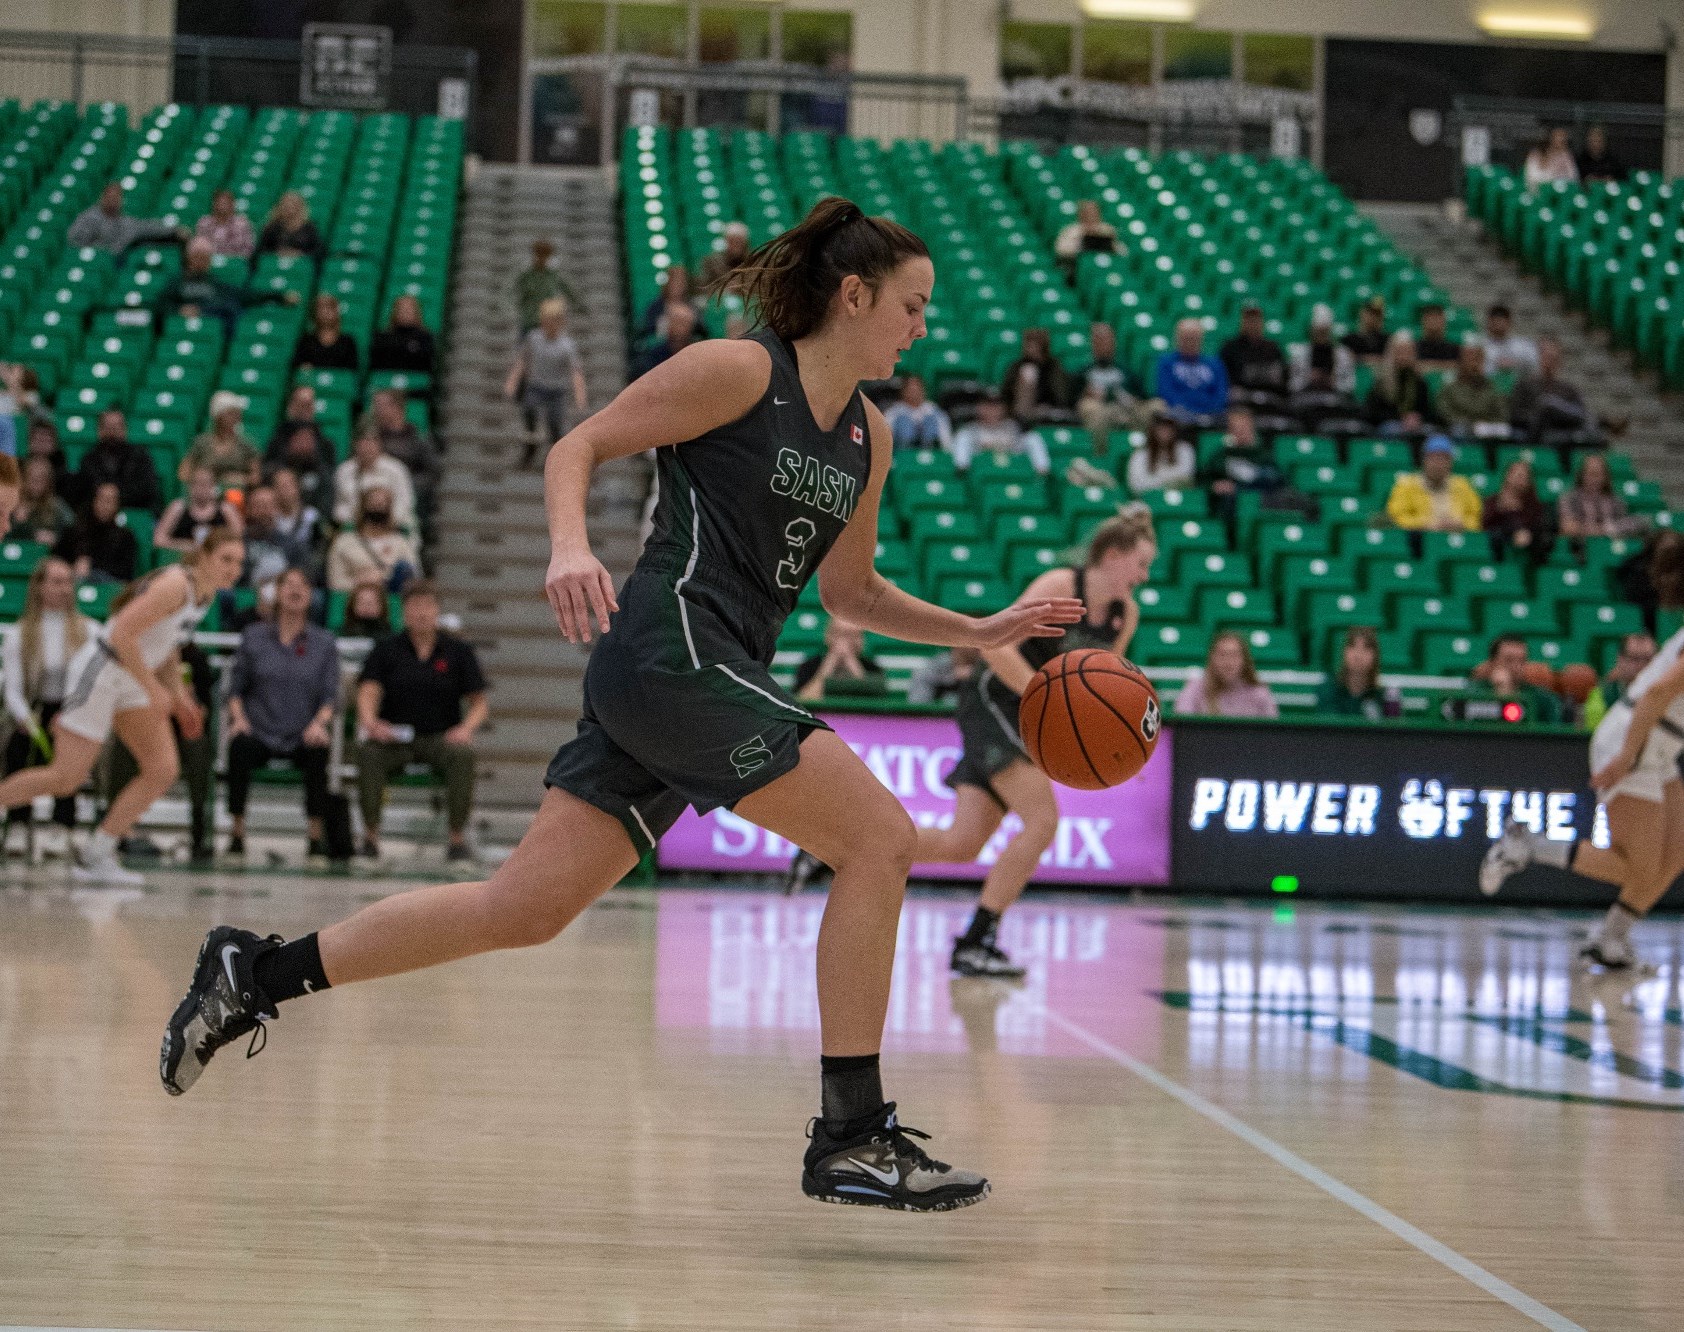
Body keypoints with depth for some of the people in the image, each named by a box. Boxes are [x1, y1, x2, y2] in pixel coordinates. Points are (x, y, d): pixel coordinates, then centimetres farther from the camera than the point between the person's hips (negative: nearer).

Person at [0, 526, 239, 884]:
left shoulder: (206, 592, 5)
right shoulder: (176, 585, -23)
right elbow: (123, 633, -29)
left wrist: (178, 693, 12)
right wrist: (154, 689, -25)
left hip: (133, 680, 9)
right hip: (101, 671, -9)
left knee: (164, 771, -3)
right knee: (65, 778, -9)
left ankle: (94, 857, 2)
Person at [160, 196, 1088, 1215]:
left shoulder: (868, 438, 19)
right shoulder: (738, 370, -4)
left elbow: (851, 592, 29)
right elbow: (577, 450, -4)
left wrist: (981, 633, 20)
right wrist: (572, 547, -23)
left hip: (714, 678, 8)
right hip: (671, 646, -8)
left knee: (524, 909, 5)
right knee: (881, 837, -13)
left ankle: (258, 975, 13)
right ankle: (852, 1133, -9)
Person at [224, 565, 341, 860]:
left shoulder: (323, 642, 10)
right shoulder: (254, 636, 10)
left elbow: (330, 695, 4)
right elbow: (235, 686, 9)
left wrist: (319, 722, -15)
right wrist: (239, 717, -10)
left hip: (302, 735, 0)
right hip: (259, 730, 0)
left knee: (318, 753, -33)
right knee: (240, 748, -33)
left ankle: (316, 836, -21)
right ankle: (237, 833, -21)